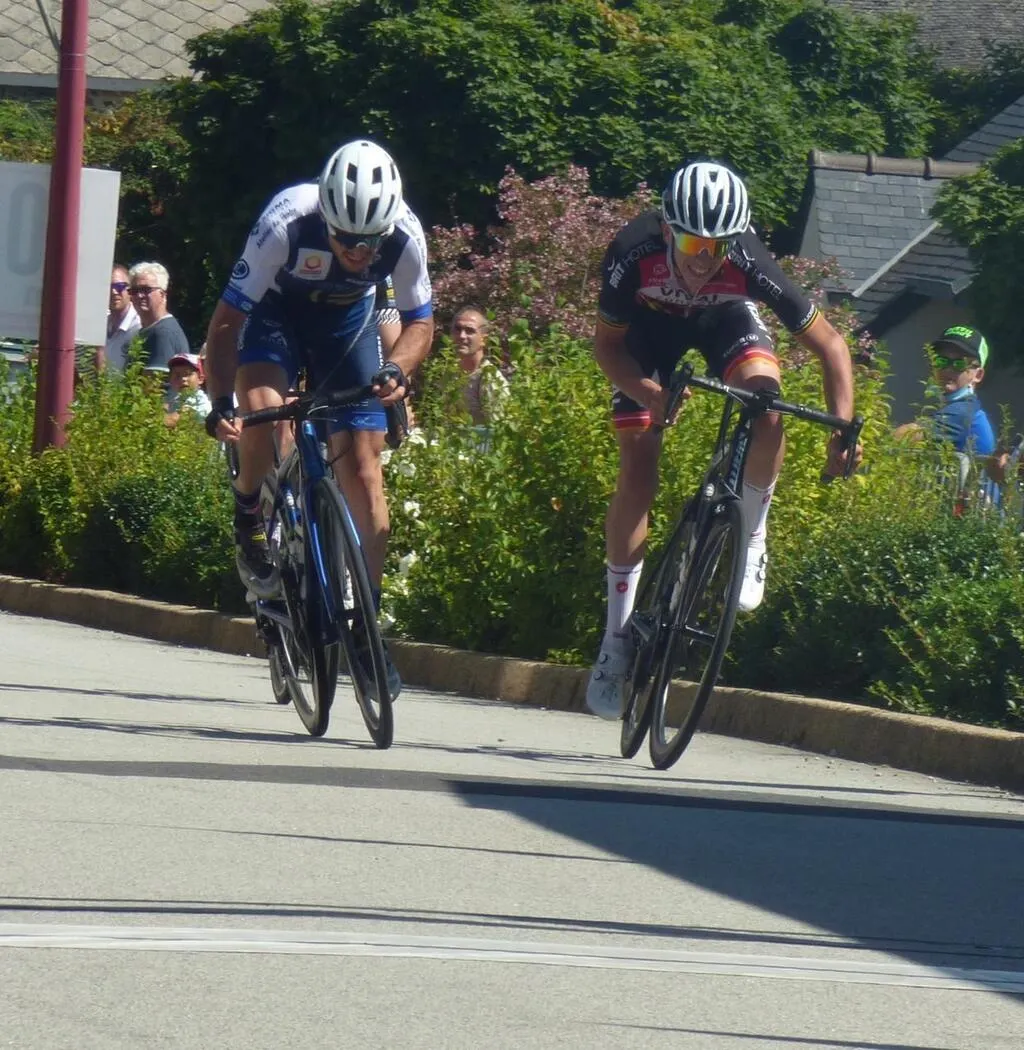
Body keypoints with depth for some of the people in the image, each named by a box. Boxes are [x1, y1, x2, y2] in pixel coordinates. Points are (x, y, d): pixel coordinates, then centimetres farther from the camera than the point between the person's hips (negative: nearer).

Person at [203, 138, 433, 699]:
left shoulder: (404, 236, -30)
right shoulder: (285, 225, -37)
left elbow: (420, 320, -12)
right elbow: (227, 318, -30)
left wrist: (396, 369, -33)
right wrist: (219, 402, -42)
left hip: (347, 321, 2)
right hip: (277, 312, -2)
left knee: (362, 472, -7)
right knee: (263, 409, -33)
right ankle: (248, 517, -3)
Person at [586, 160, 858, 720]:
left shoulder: (748, 263, -38)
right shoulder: (634, 254, -38)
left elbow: (829, 343, -27)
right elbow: (606, 343, -22)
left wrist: (843, 426, -37)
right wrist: (648, 393, -41)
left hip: (724, 318, 0)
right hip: (650, 323, 0)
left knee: (766, 404, -31)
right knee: (636, 474, -8)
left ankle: (751, 540, -5)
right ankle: (618, 636, 3)